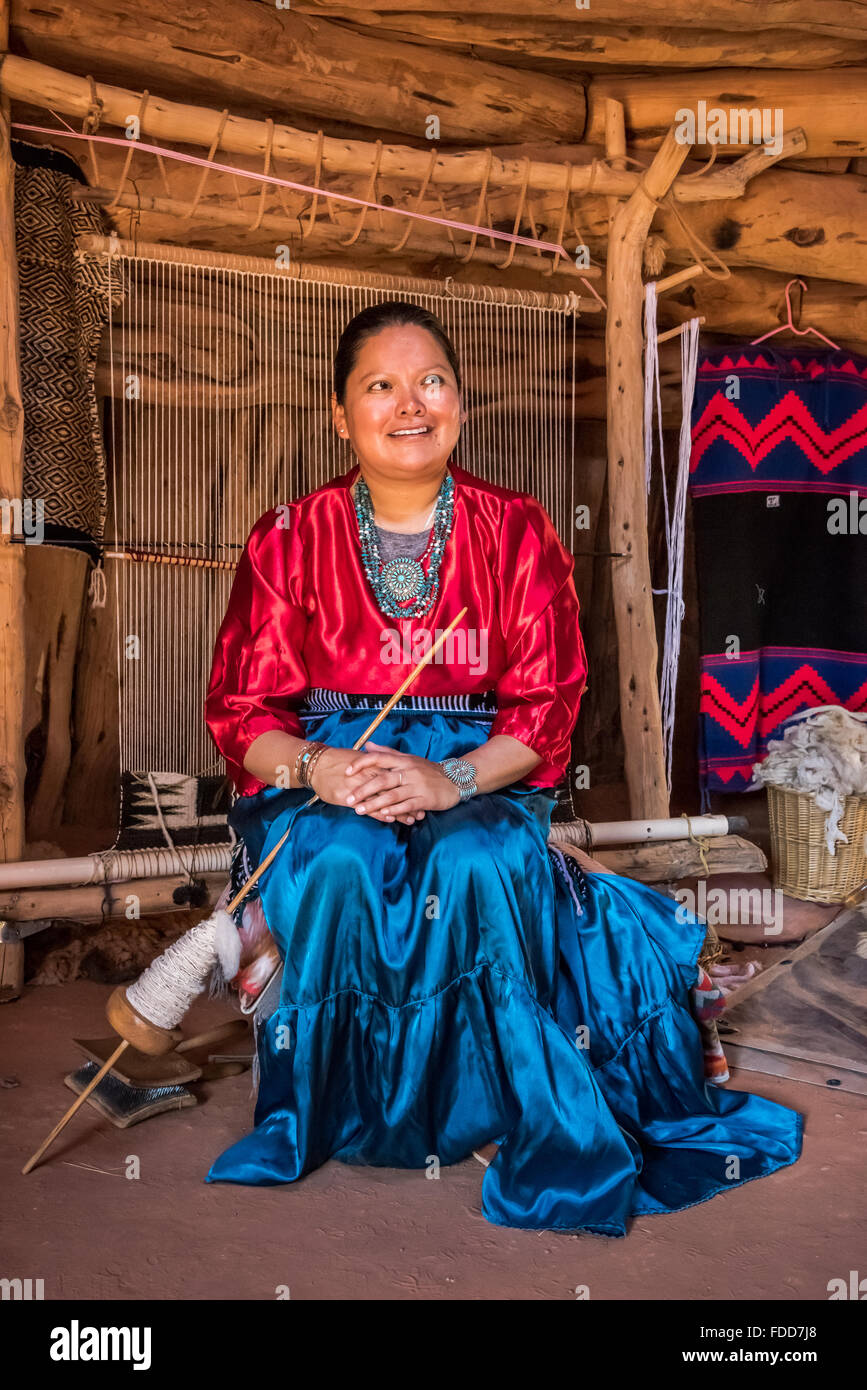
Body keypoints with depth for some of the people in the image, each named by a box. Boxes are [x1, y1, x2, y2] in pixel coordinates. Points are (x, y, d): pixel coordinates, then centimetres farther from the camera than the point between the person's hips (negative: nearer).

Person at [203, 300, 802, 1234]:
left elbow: (547, 703, -2)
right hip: (321, 774, 1)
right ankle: (316, 1116, -10)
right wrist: (314, 767, -21)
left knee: (481, 864, -33)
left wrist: (454, 780, -21)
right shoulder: (289, 538, 3)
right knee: (339, 865, -33)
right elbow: (240, 710, 1)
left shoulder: (518, 531, 3)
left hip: (480, 778, 0)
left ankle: (545, 1137, -14)